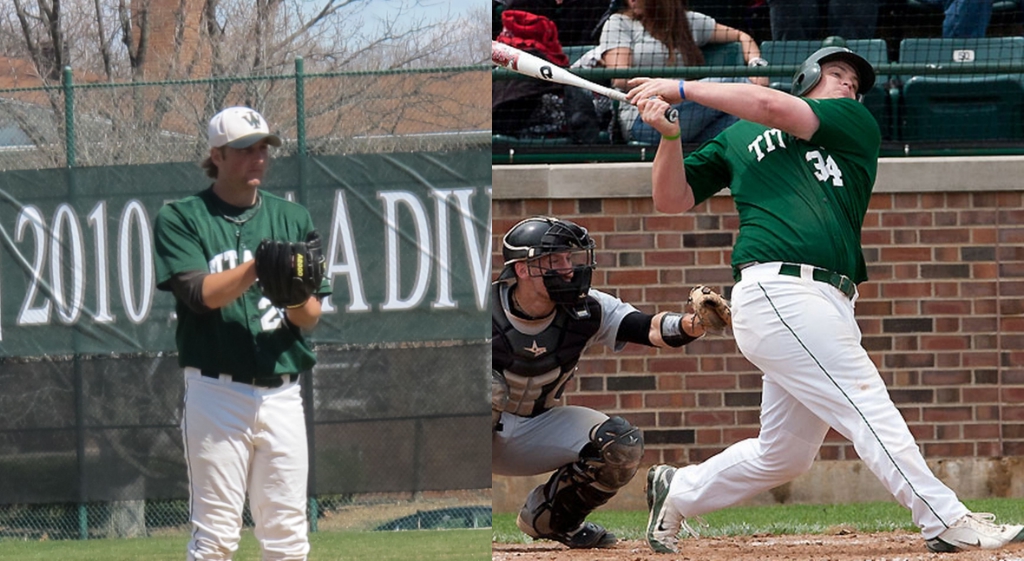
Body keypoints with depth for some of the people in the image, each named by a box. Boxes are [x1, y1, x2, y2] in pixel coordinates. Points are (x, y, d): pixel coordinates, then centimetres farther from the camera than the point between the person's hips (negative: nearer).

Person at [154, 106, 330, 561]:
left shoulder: (292, 220, 14)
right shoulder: (180, 219, 2)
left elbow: (311, 316, 8)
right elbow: (202, 292, -13)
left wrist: (297, 302, -15)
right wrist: (261, 266, -25)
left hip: (282, 393, 4)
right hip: (217, 392, -4)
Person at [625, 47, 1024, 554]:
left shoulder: (855, 124, 19)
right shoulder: (738, 137, 18)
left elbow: (772, 107, 4)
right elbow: (672, 199, 18)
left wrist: (685, 89, 4)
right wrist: (669, 134, 2)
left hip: (826, 303, 5)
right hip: (777, 290, -5)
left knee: (783, 455, 9)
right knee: (865, 402, -16)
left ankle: (677, 494, 28)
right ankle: (946, 522, -23)